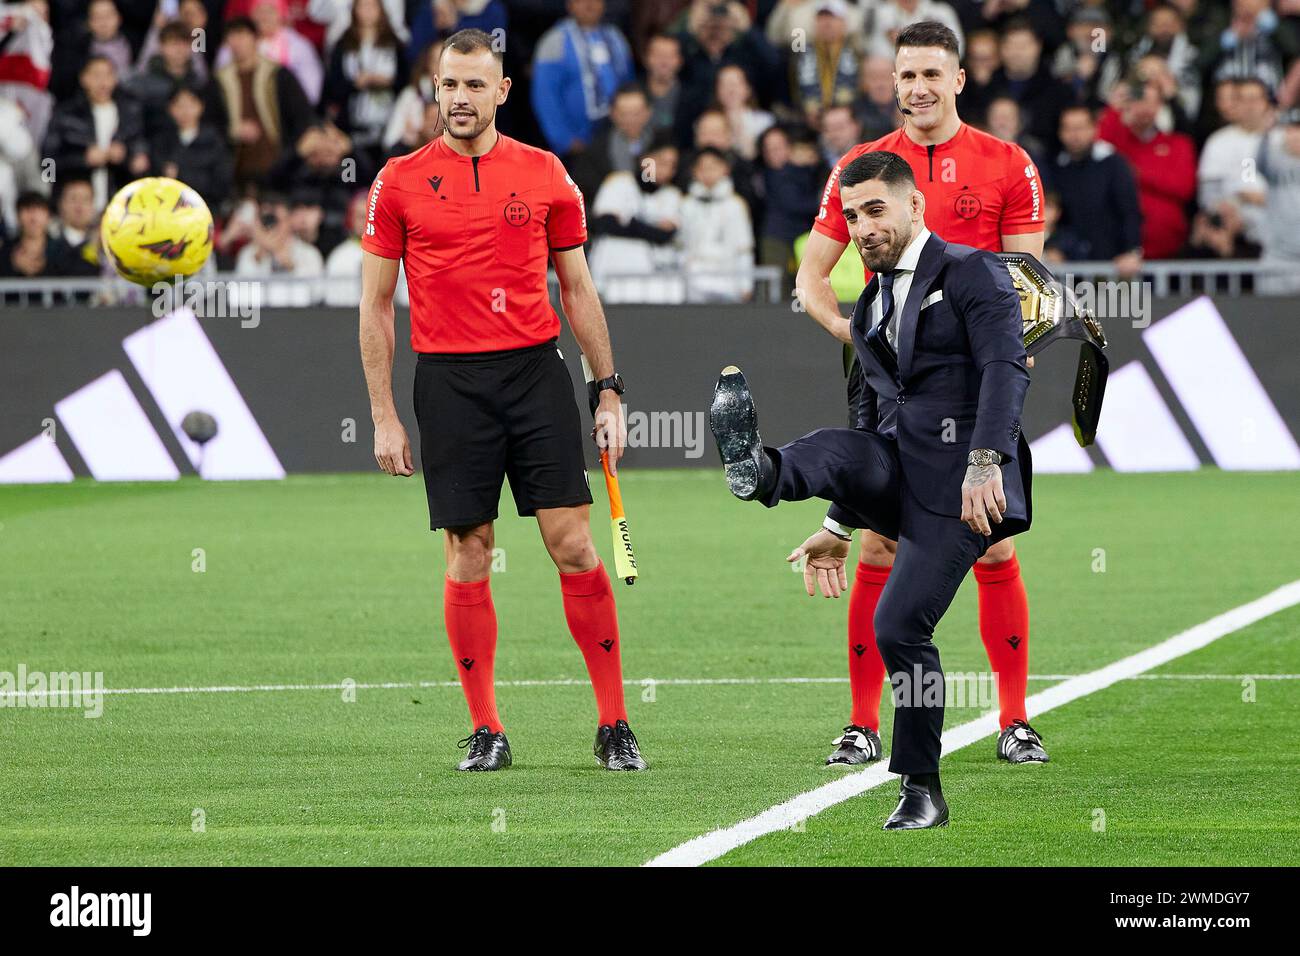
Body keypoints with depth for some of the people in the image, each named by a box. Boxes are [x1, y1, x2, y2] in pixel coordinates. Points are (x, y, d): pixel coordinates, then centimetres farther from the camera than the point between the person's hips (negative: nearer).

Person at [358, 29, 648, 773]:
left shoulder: (545, 175, 6)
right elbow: (375, 305, 6)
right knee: (469, 556, 0)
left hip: (536, 370, 1)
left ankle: (615, 725, 2)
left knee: (574, 545, -4)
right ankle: (486, 732, 8)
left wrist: (609, 392, 7)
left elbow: (578, 289, 12)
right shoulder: (401, 181, 3)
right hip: (450, 381, 0)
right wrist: (385, 417, 1)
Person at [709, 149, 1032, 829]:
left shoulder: (972, 273, -1)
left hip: (957, 483, -7)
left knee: (900, 625, -15)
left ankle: (922, 790, -3)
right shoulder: (870, 308, 23)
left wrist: (986, 464, -31)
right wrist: (839, 528, 26)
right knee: (835, 448, -26)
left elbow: (1006, 370, -16)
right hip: (893, 475, 7)